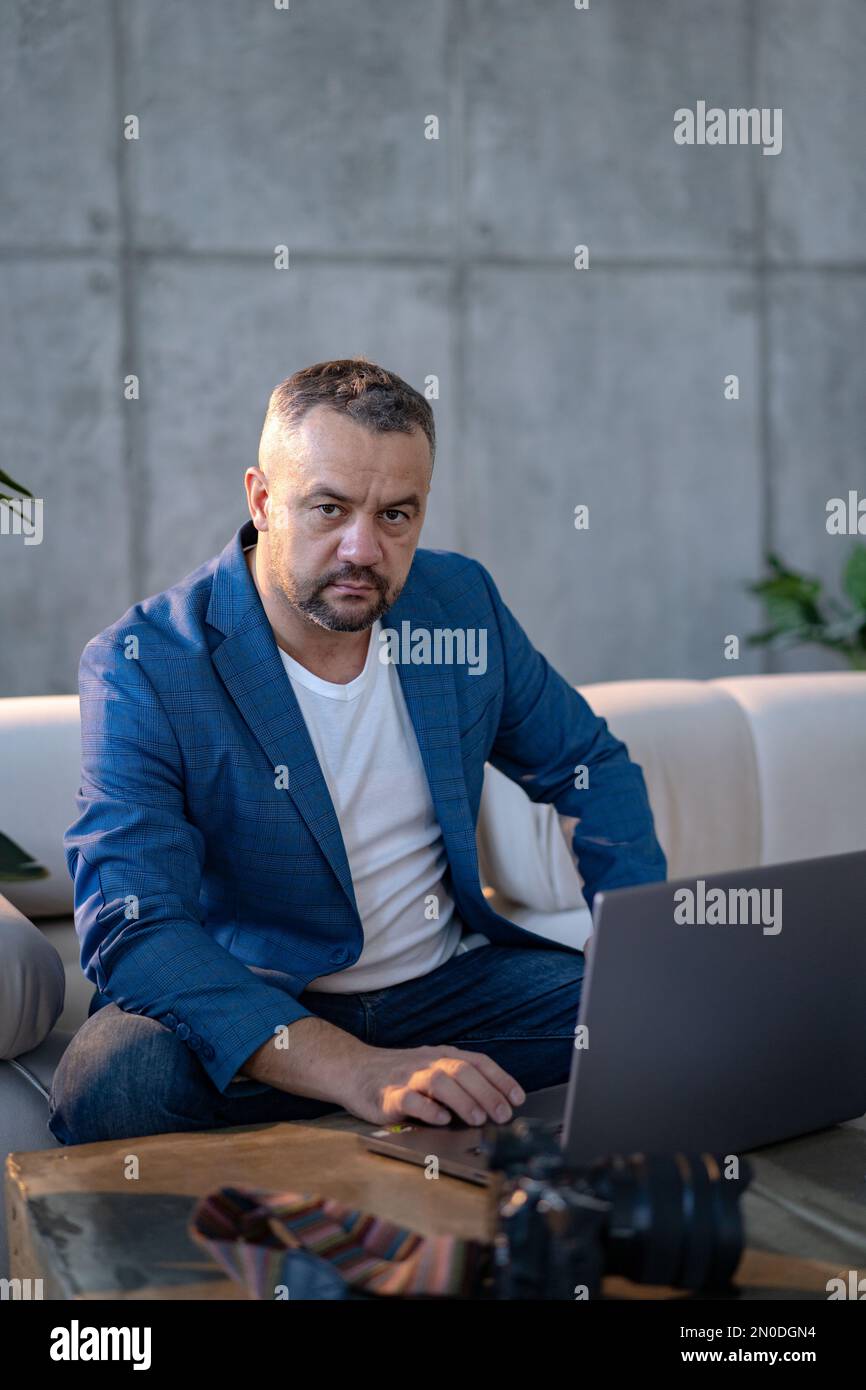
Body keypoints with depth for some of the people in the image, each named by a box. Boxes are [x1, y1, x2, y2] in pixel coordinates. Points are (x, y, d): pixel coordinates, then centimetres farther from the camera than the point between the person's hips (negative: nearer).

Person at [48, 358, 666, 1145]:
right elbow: (132, 929, -27)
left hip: (449, 984, 4)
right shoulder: (141, 668, -17)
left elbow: (592, 768, 14)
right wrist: (355, 1071, -40)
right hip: (254, 1009, -3)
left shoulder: (462, 602, 0)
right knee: (109, 1082, -34)